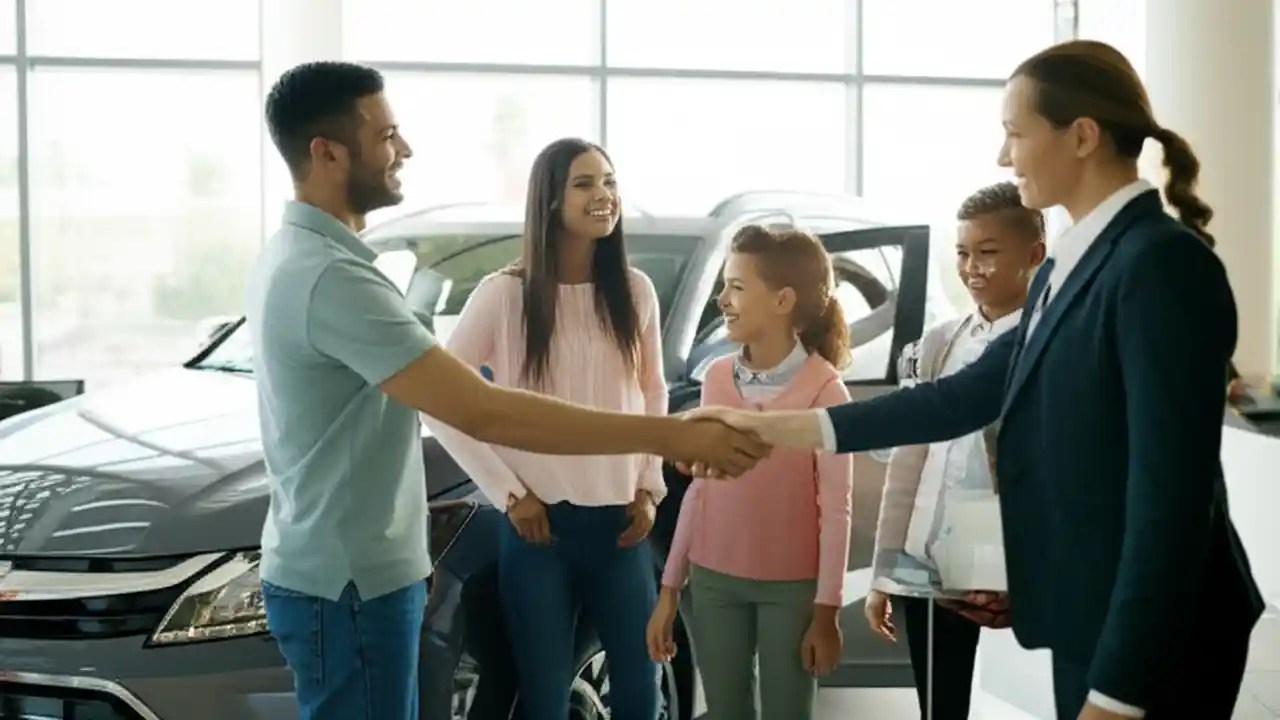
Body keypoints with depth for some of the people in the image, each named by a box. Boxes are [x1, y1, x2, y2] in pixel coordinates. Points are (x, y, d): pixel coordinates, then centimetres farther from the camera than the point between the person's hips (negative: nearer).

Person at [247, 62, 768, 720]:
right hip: (347, 584, -10)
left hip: (339, 570, 10)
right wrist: (667, 435, -30)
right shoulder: (331, 276, -26)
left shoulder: (292, 257, 8)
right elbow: (482, 414, -31)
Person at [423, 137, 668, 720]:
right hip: (540, 525, -3)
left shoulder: (635, 290, 2)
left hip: (620, 522, 3)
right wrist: (509, 493, -10)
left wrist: (649, 488, 4)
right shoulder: (504, 294, -9)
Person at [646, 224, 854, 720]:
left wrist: (827, 609, -10)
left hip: (790, 587, -4)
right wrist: (670, 589, 8)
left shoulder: (823, 388, -11)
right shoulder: (717, 378, 3)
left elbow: (836, 508, -10)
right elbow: (700, 487, 8)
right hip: (714, 583, 4)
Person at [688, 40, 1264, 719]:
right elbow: (964, 398, 11)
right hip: (1090, 621, 9)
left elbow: (1170, 492, -22)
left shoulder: (1163, 262, -17)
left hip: (1148, 640, -9)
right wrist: (776, 429, 8)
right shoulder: (1065, 269, 12)